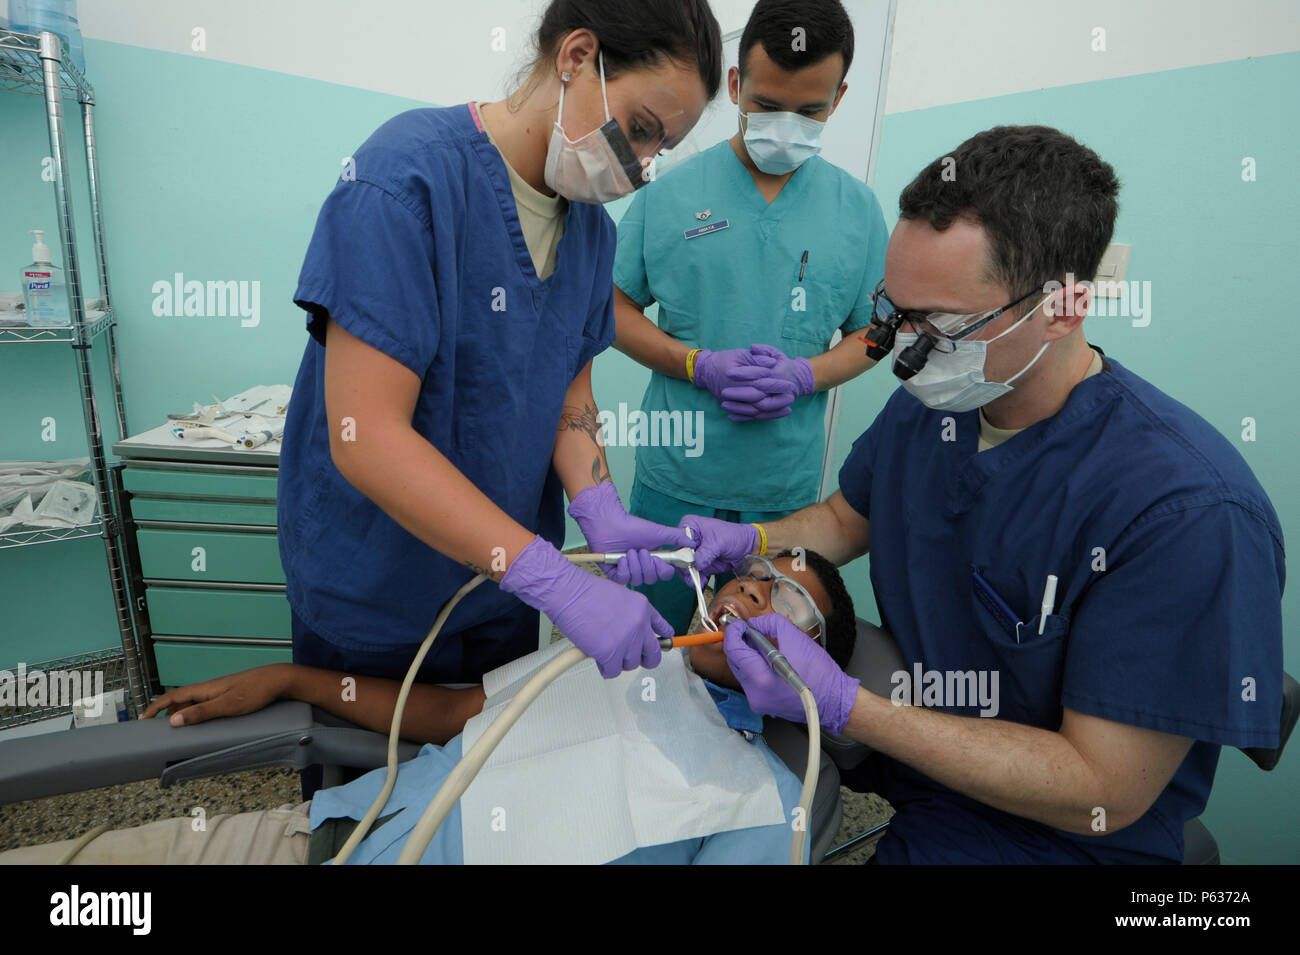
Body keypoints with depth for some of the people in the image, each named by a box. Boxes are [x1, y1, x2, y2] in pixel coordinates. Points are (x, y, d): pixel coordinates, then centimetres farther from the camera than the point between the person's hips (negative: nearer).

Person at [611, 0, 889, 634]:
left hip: (788, 490, 2)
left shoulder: (857, 208, 3)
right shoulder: (667, 194, -3)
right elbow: (616, 309, 1)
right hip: (673, 481, -1)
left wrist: (803, 377, -13)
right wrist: (701, 366, -15)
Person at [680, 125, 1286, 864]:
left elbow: (1102, 795, -25)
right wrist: (746, 540, -9)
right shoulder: (927, 404, -6)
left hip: (1043, 831, -6)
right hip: (894, 732, 7)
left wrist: (842, 705, -31)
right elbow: (848, 518, 12)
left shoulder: (1187, 511, -29)